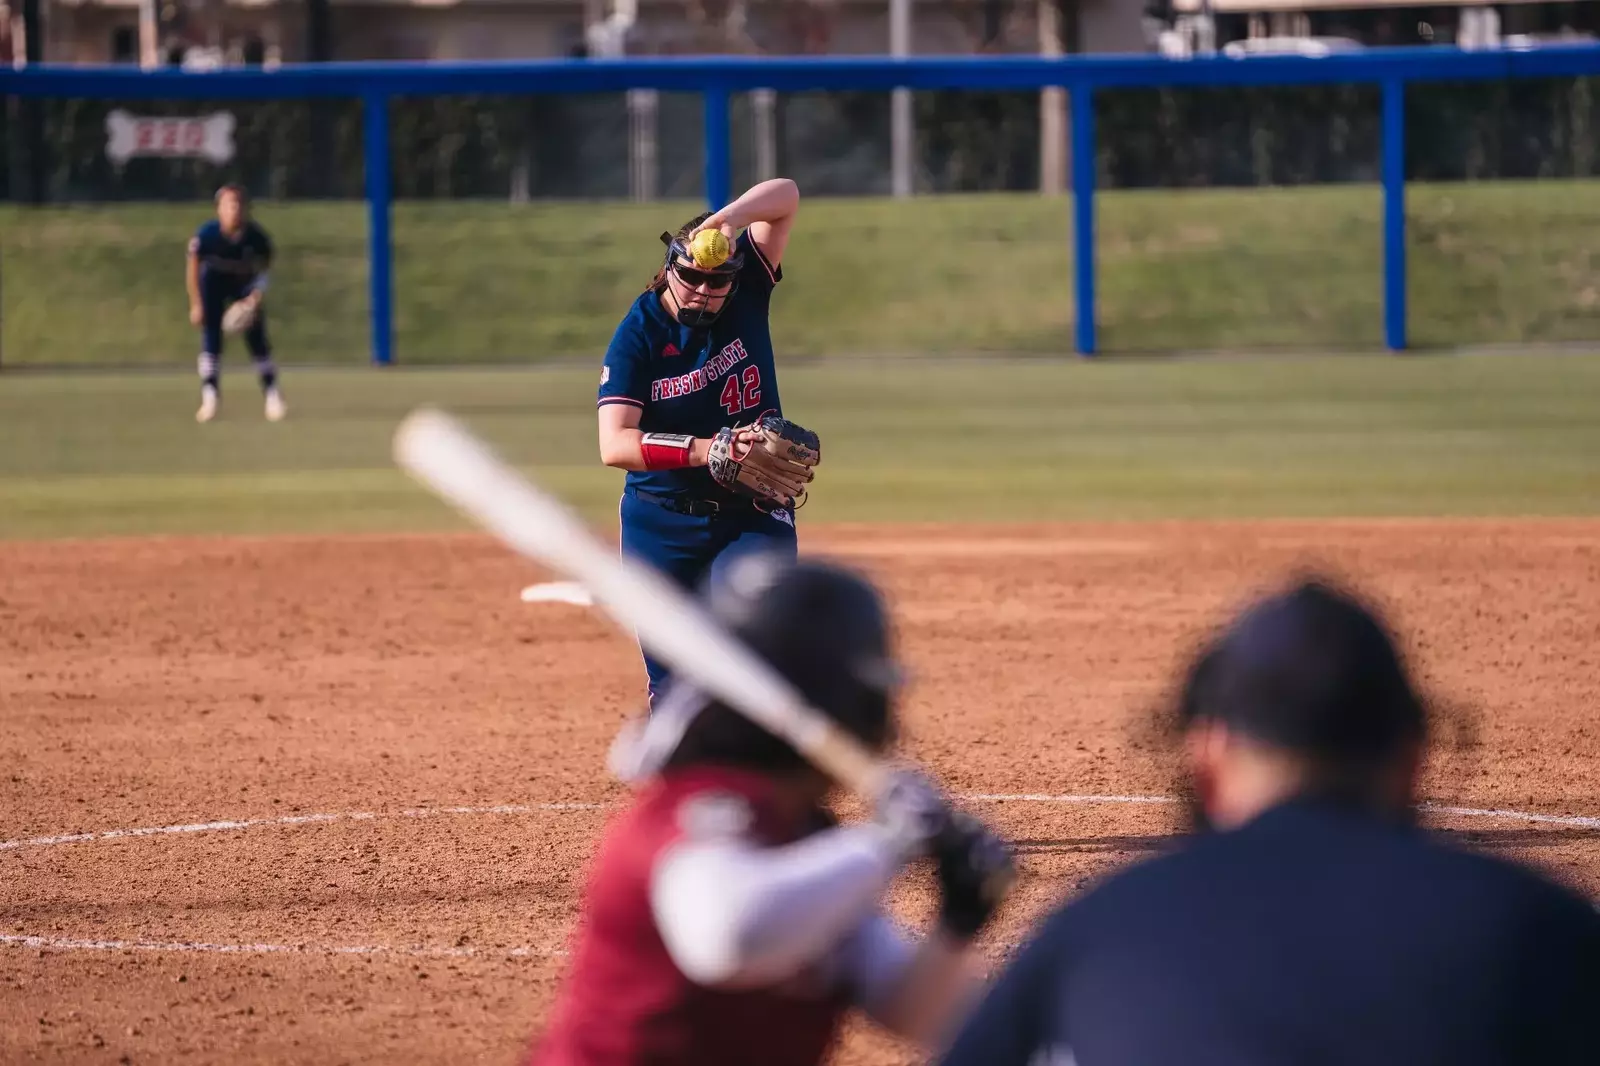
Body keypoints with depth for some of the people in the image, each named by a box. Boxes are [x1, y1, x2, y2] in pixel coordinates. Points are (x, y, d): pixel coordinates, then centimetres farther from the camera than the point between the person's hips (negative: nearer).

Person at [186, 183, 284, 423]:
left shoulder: (256, 236, -28)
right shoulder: (206, 235, -30)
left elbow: (264, 270, -14)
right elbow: (193, 269, -16)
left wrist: (257, 297, -29)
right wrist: (196, 305, -14)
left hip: (245, 284, 1)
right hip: (214, 283, 0)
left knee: (256, 338, -4)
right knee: (211, 338, -10)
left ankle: (273, 395, 5)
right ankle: (210, 397, -7)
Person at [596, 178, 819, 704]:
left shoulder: (745, 299, -6)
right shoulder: (639, 334, -13)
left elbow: (786, 195, -16)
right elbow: (614, 444, -24)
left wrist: (730, 218, -37)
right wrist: (708, 452, -35)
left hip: (753, 518, 0)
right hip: (661, 524, 0)